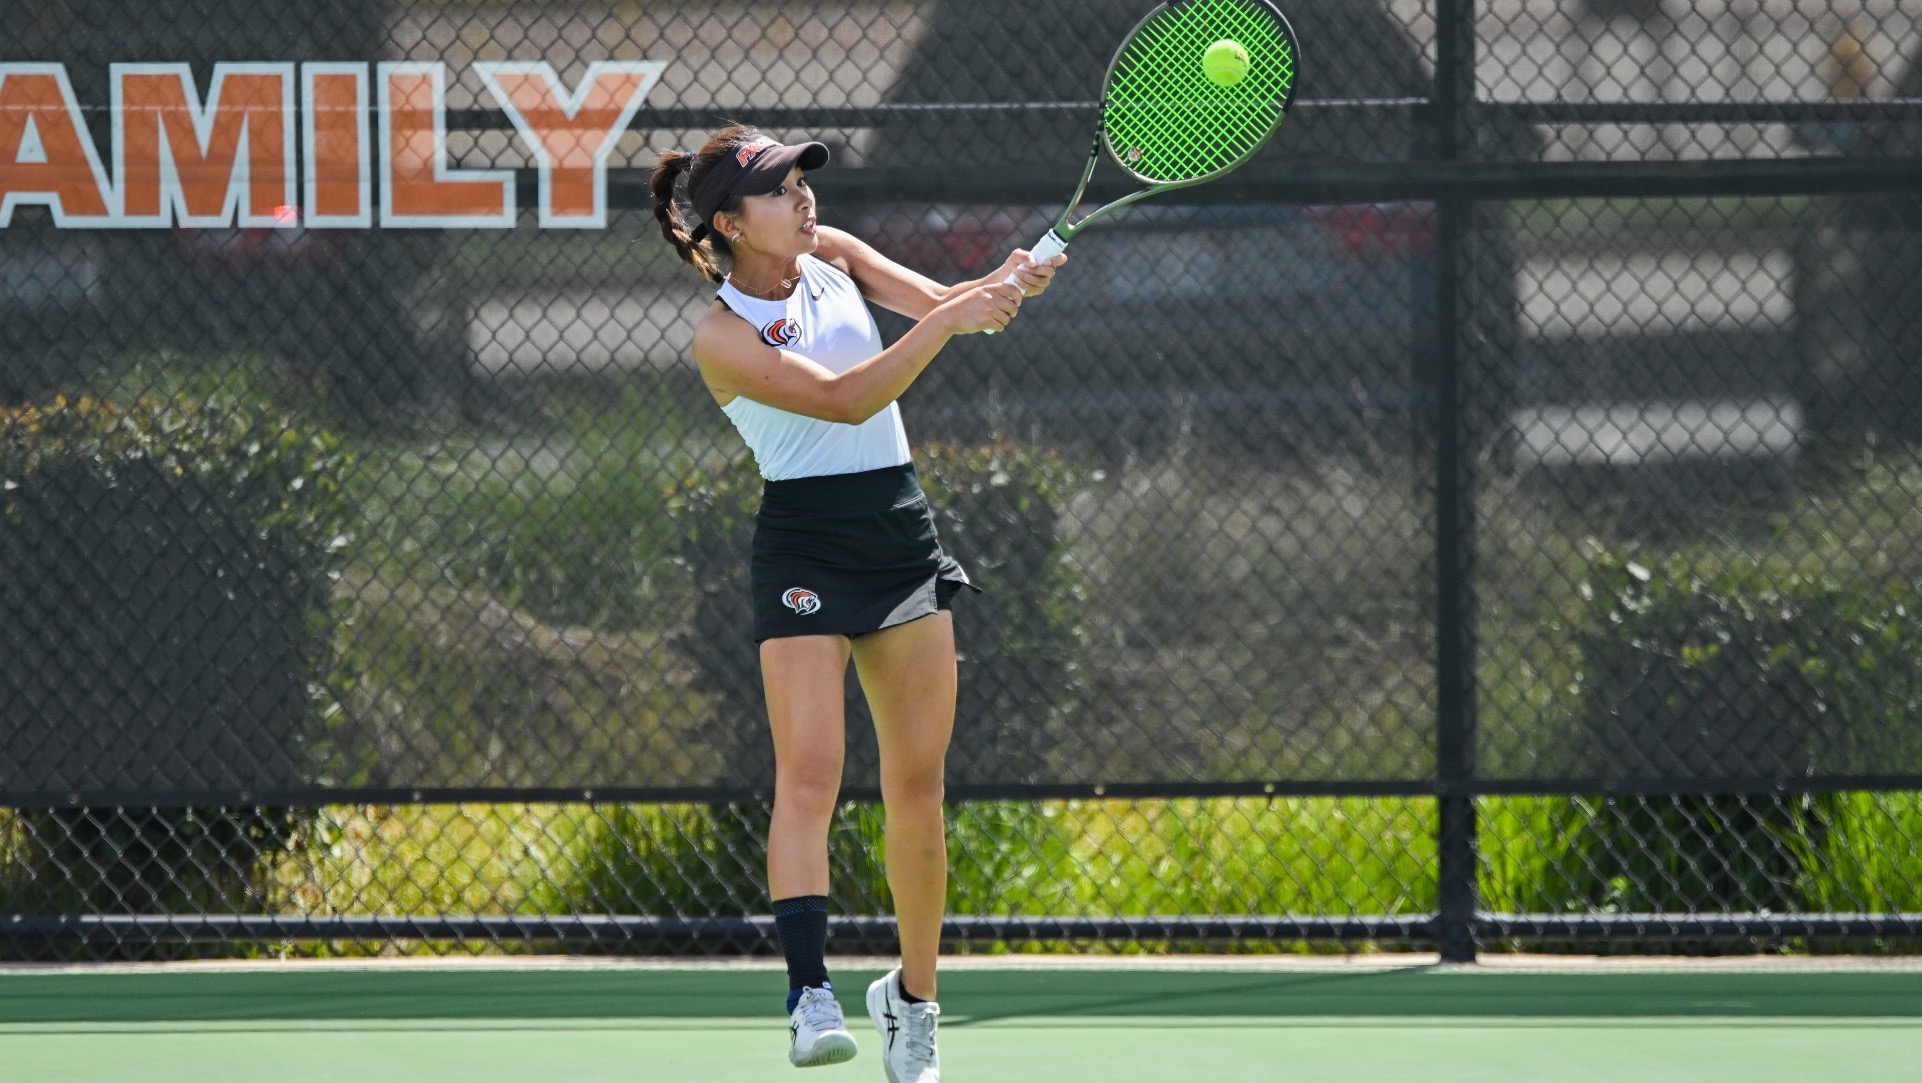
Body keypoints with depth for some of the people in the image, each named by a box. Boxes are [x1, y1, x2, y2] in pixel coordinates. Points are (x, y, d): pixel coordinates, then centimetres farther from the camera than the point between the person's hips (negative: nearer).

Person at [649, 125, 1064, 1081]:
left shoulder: (832, 259, 8)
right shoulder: (723, 337, -12)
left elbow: (942, 305, 0)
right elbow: (844, 400, -23)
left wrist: (1004, 284, -22)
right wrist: (948, 321, -31)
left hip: (902, 534, 6)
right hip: (804, 552, -6)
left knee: (917, 789, 6)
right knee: (809, 772, -20)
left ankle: (913, 996, 19)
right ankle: (809, 998, -31)